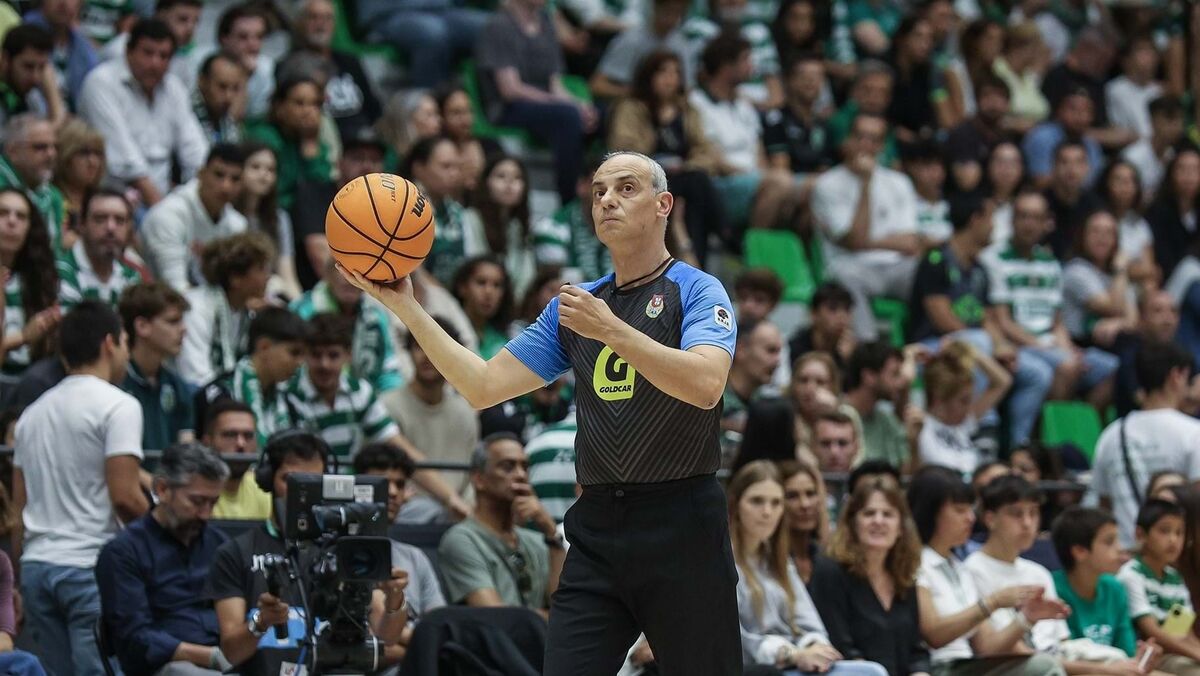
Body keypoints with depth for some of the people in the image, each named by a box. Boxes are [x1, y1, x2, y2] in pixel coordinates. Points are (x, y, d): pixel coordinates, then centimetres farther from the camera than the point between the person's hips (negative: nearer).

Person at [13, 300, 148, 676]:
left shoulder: (33, 413, 16)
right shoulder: (118, 406, -6)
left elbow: (17, 507, 17)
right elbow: (124, 496, -15)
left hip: (36, 564, 7)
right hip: (91, 566, -7)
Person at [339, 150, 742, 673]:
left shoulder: (696, 292, -2)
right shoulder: (573, 306, 15)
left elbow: (705, 385, -21)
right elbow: (483, 386, 11)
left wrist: (610, 330, -25)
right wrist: (406, 308, 3)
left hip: (680, 531, -5)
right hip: (596, 527, 5)